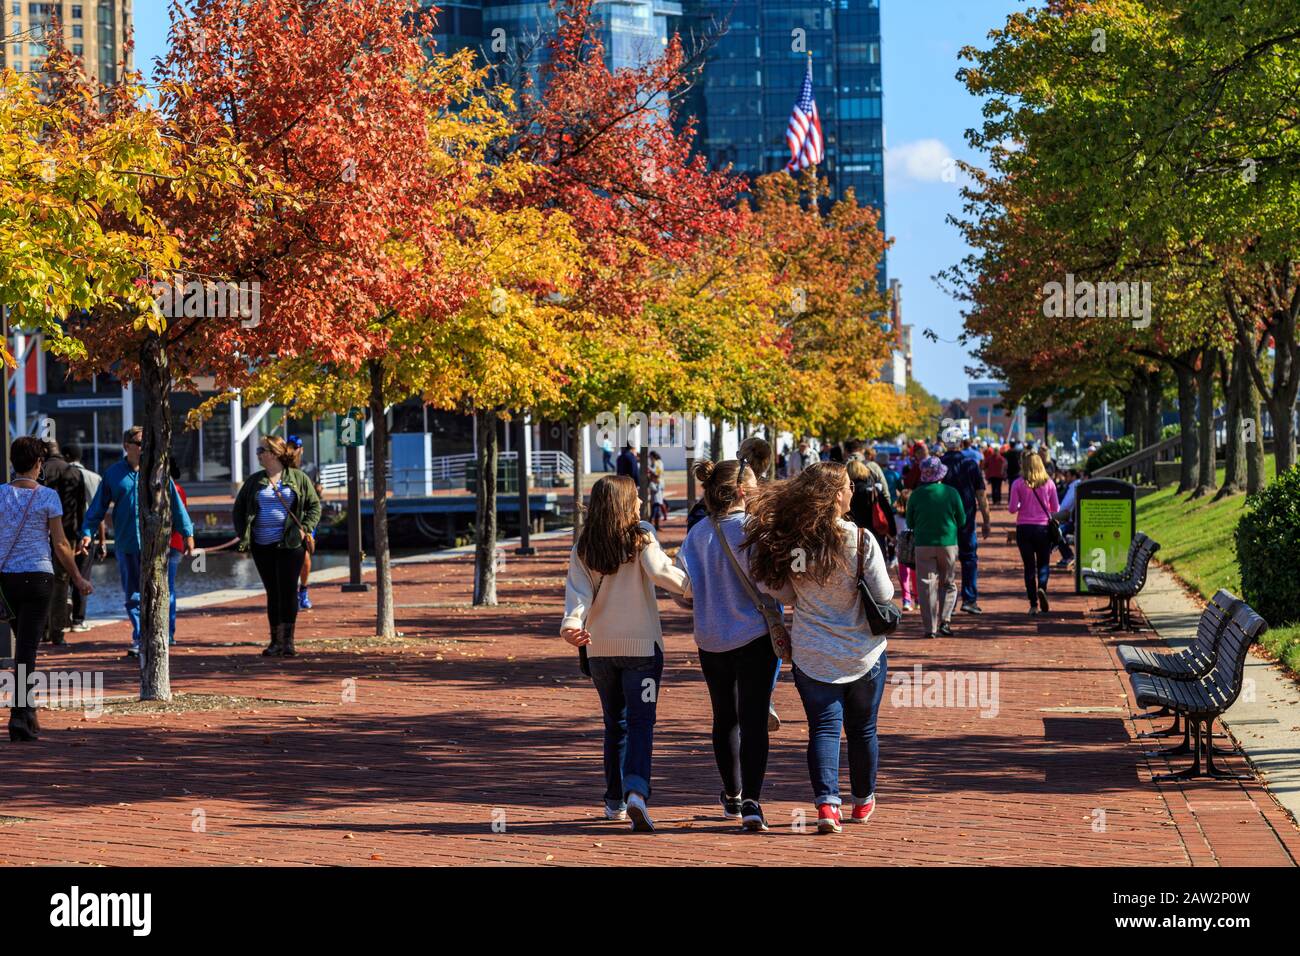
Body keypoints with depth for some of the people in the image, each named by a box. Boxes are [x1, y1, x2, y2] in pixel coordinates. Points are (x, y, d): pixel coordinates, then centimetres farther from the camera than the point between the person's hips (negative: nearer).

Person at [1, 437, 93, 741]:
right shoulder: (48, 497, -6)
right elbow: (60, 545, -5)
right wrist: (78, 579, 7)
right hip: (37, 576, -3)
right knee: (27, 649, -4)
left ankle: (28, 713, 21)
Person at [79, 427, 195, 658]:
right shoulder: (113, 474, 6)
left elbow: (176, 504, 8)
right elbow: (98, 507, 9)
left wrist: (187, 533, 7)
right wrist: (87, 533, 0)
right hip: (125, 544, 2)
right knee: (132, 595, 6)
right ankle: (141, 635, 15)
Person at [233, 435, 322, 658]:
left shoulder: (298, 478, 2)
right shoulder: (254, 481, 10)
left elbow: (314, 505, 7)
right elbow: (239, 508, 17)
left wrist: (305, 529, -5)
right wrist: (243, 535, 7)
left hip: (290, 543, -3)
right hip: (262, 546, 3)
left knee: (288, 590, -6)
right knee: (272, 592, 6)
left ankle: (288, 641, -3)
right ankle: (275, 641, 11)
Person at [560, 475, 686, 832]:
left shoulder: (583, 548, 4)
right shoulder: (640, 537, -6)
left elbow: (578, 590, -9)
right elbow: (659, 572, -21)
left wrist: (571, 624, -20)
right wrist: (690, 583, -8)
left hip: (600, 646, 4)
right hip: (641, 644, -4)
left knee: (615, 722, 17)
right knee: (640, 722, -5)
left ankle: (615, 801, 20)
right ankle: (636, 790, -27)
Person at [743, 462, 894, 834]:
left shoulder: (789, 541, -8)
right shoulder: (860, 540, -16)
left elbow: (783, 593, 0)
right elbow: (883, 594, -11)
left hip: (812, 656, 1)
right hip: (862, 653, -1)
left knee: (823, 728, 4)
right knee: (862, 728, 16)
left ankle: (827, 803, -14)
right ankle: (863, 802, 31)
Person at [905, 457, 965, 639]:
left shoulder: (916, 494, -5)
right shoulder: (951, 493, -6)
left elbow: (910, 523, 4)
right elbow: (962, 521, 4)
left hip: (923, 544, 0)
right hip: (948, 543, 0)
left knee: (926, 585, 5)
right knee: (948, 584, 14)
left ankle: (930, 627, 2)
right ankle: (944, 620, -2)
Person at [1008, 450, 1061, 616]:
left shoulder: (1018, 484, -5)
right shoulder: (1049, 484, -1)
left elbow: (1012, 508, -6)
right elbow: (1056, 509, 4)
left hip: (1024, 528, 0)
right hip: (1043, 527, 0)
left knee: (1029, 565, 7)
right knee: (1044, 563, 12)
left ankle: (1033, 604, 2)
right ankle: (1042, 588, -19)